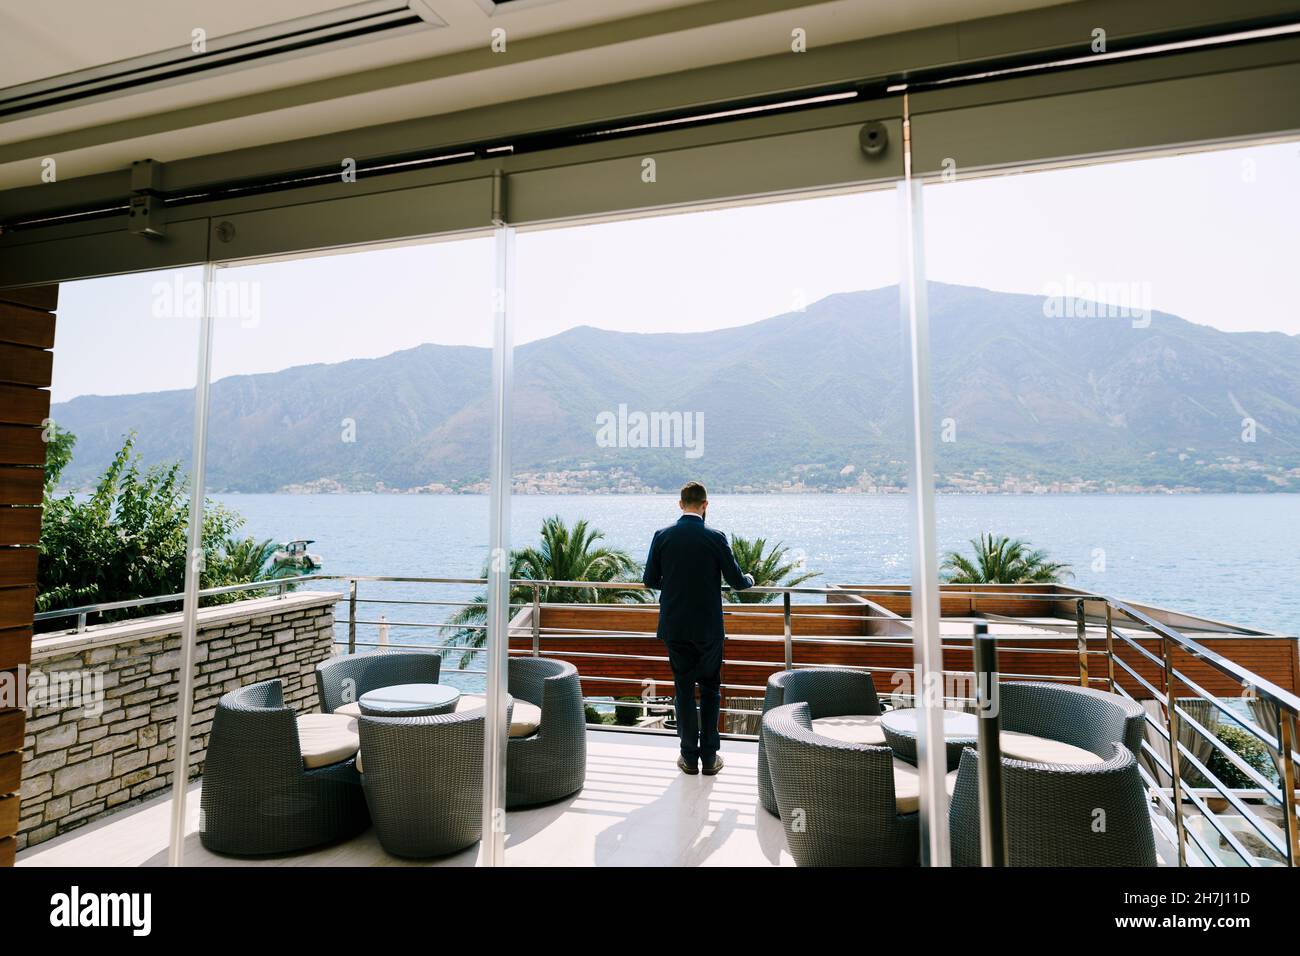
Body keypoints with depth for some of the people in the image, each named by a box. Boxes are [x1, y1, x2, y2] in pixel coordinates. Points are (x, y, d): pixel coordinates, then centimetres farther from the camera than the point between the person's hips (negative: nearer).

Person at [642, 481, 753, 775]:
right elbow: (736, 581, -5)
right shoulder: (715, 538, -11)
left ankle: (690, 757, 19)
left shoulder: (662, 536, -5)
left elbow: (650, 580, 2)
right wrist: (749, 580, 18)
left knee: (684, 690, 12)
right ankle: (709, 757, 18)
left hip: (674, 627, 2)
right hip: (708, 627, -1)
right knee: (710, 689, 13)